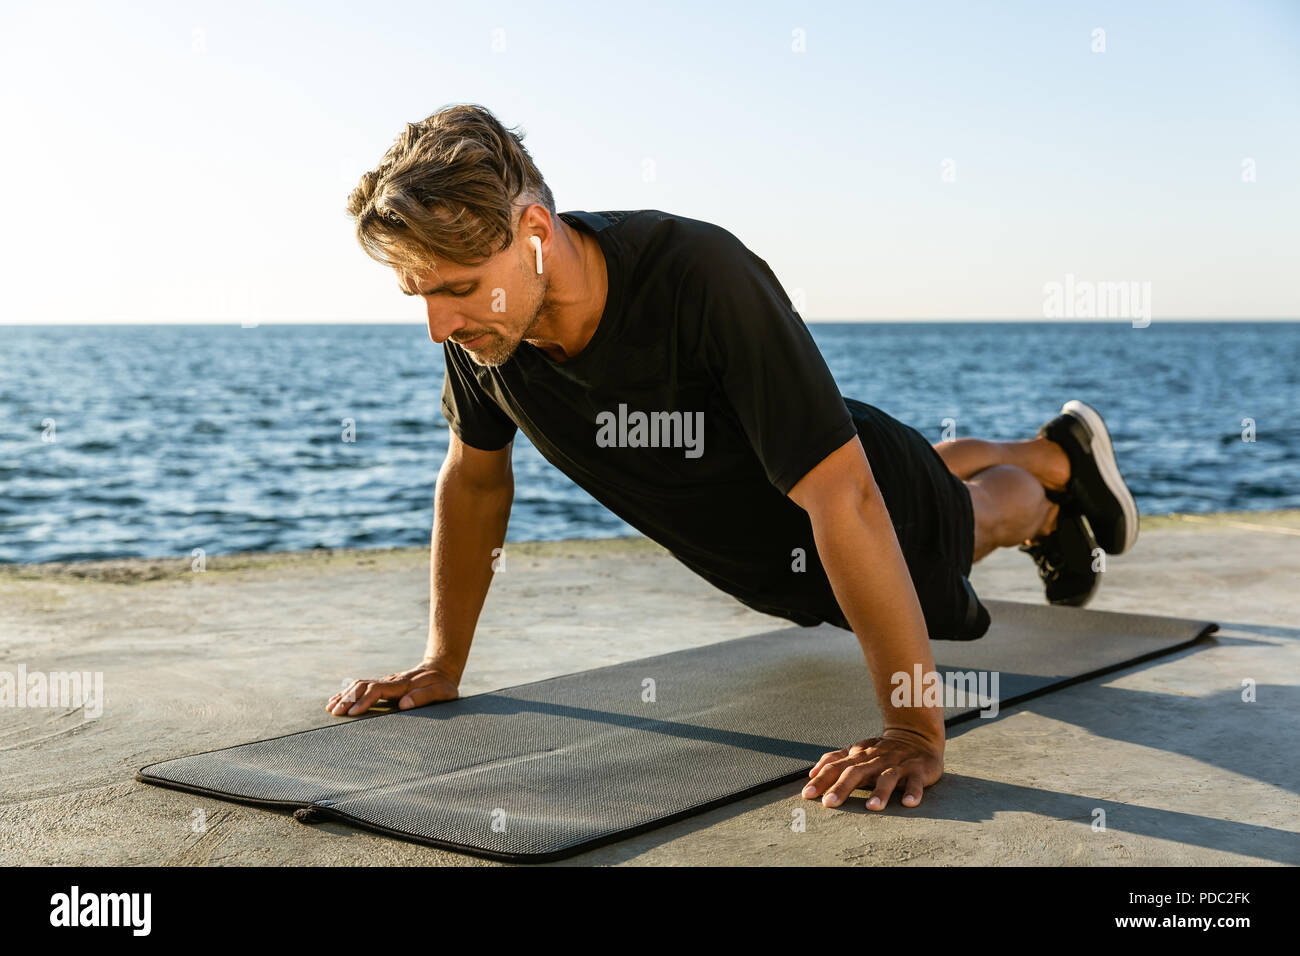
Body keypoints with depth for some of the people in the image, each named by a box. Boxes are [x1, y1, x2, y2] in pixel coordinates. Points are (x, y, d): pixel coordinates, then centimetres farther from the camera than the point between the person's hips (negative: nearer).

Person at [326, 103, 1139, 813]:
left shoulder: (702, 276, -47)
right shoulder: (479, 327, -28)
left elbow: (840, 495, -47)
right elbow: (477, 477, -9)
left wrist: (916, 731, -46)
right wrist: (442, 666, -8)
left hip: (865, 497, -6)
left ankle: (1061, 465, 62)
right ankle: (1050, 453, 65)